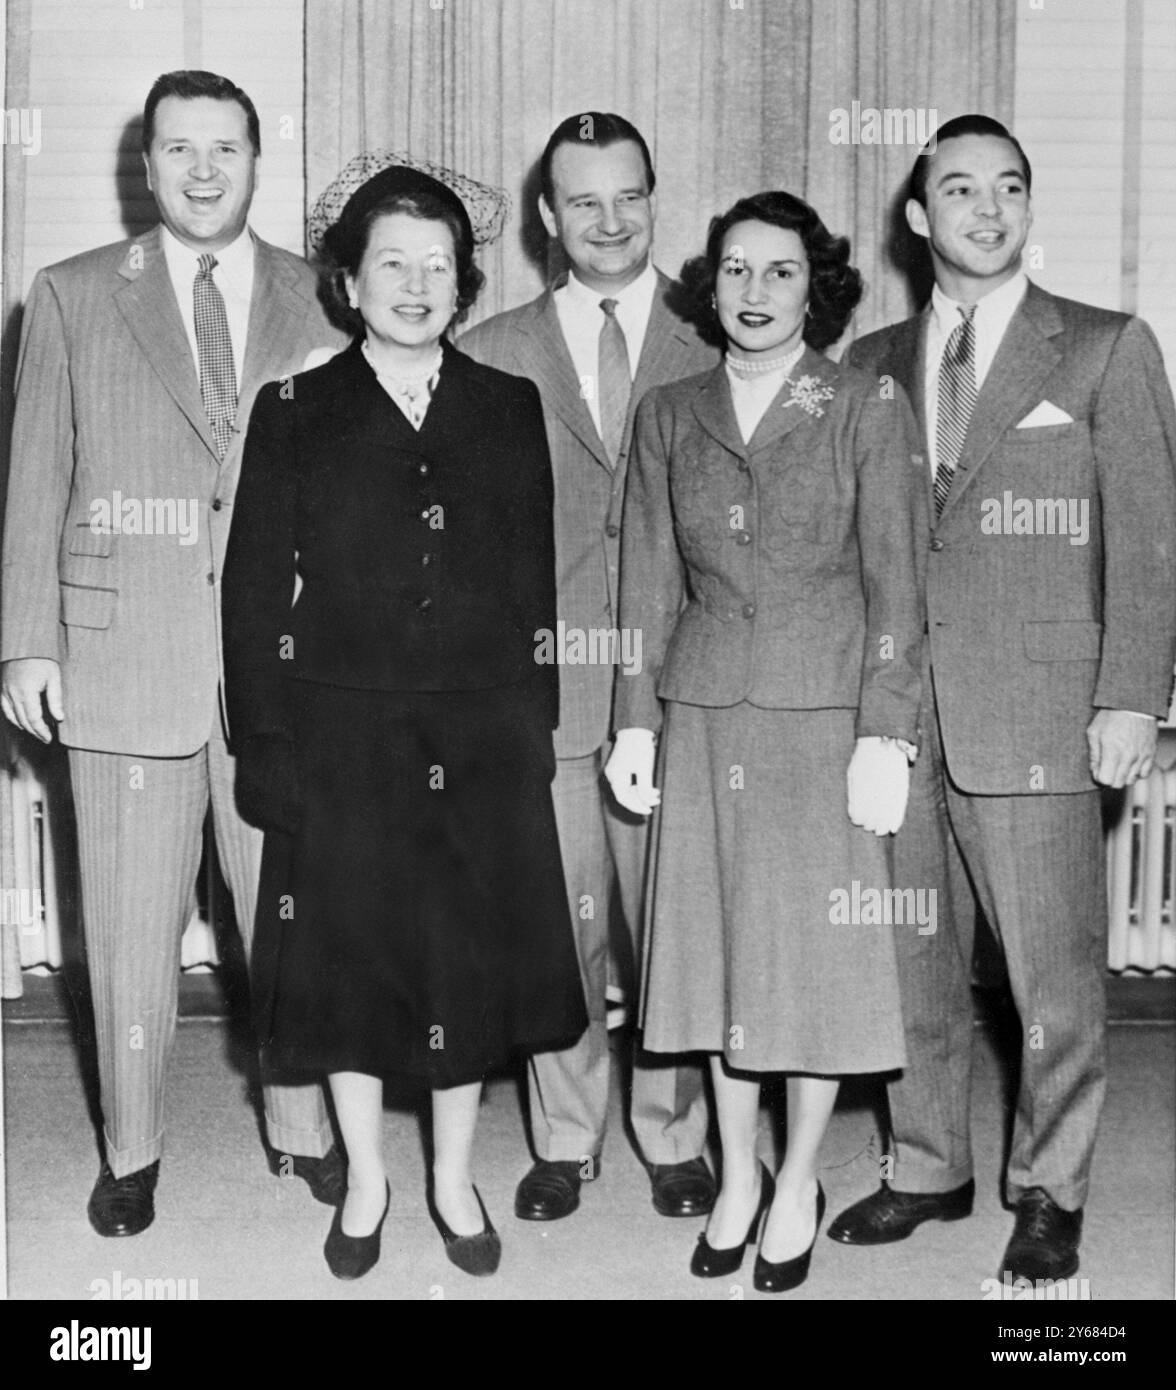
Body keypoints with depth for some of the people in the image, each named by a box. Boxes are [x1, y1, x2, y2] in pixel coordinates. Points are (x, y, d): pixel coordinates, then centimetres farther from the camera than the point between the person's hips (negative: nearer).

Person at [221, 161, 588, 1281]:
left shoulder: (511, 410, 7)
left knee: (473, 960, 9)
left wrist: (537, 725, 0)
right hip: (341, 738, -1)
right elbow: (255, 590, 0)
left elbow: (537, 583, 6)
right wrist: (266, 746, -6)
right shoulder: (295, 412, 2)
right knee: (349, 962, 8)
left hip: (484, 742, 1)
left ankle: (454, 1179, 29)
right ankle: (365, 1180, 28)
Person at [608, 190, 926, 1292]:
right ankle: (736, 1172, 25)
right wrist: (636, 720, 4)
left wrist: (883, 737, -10)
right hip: (704, 715, 3)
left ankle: (799, 1181, 22)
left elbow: (894, 584, -4)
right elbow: (649, 580, 10)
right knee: (719, 943, 8)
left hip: (824, 714, -2)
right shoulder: (669, 416, 9)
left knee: (817, 949, 4)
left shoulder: (869, 411, 0)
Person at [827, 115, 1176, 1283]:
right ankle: (926, 1171, 27)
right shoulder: (873, 365, 14)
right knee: (913, 963, 11)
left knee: (1054, 974, 2)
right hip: (896, 712, 3)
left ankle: (1049, 1196, 19)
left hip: (1036, 713, -3)